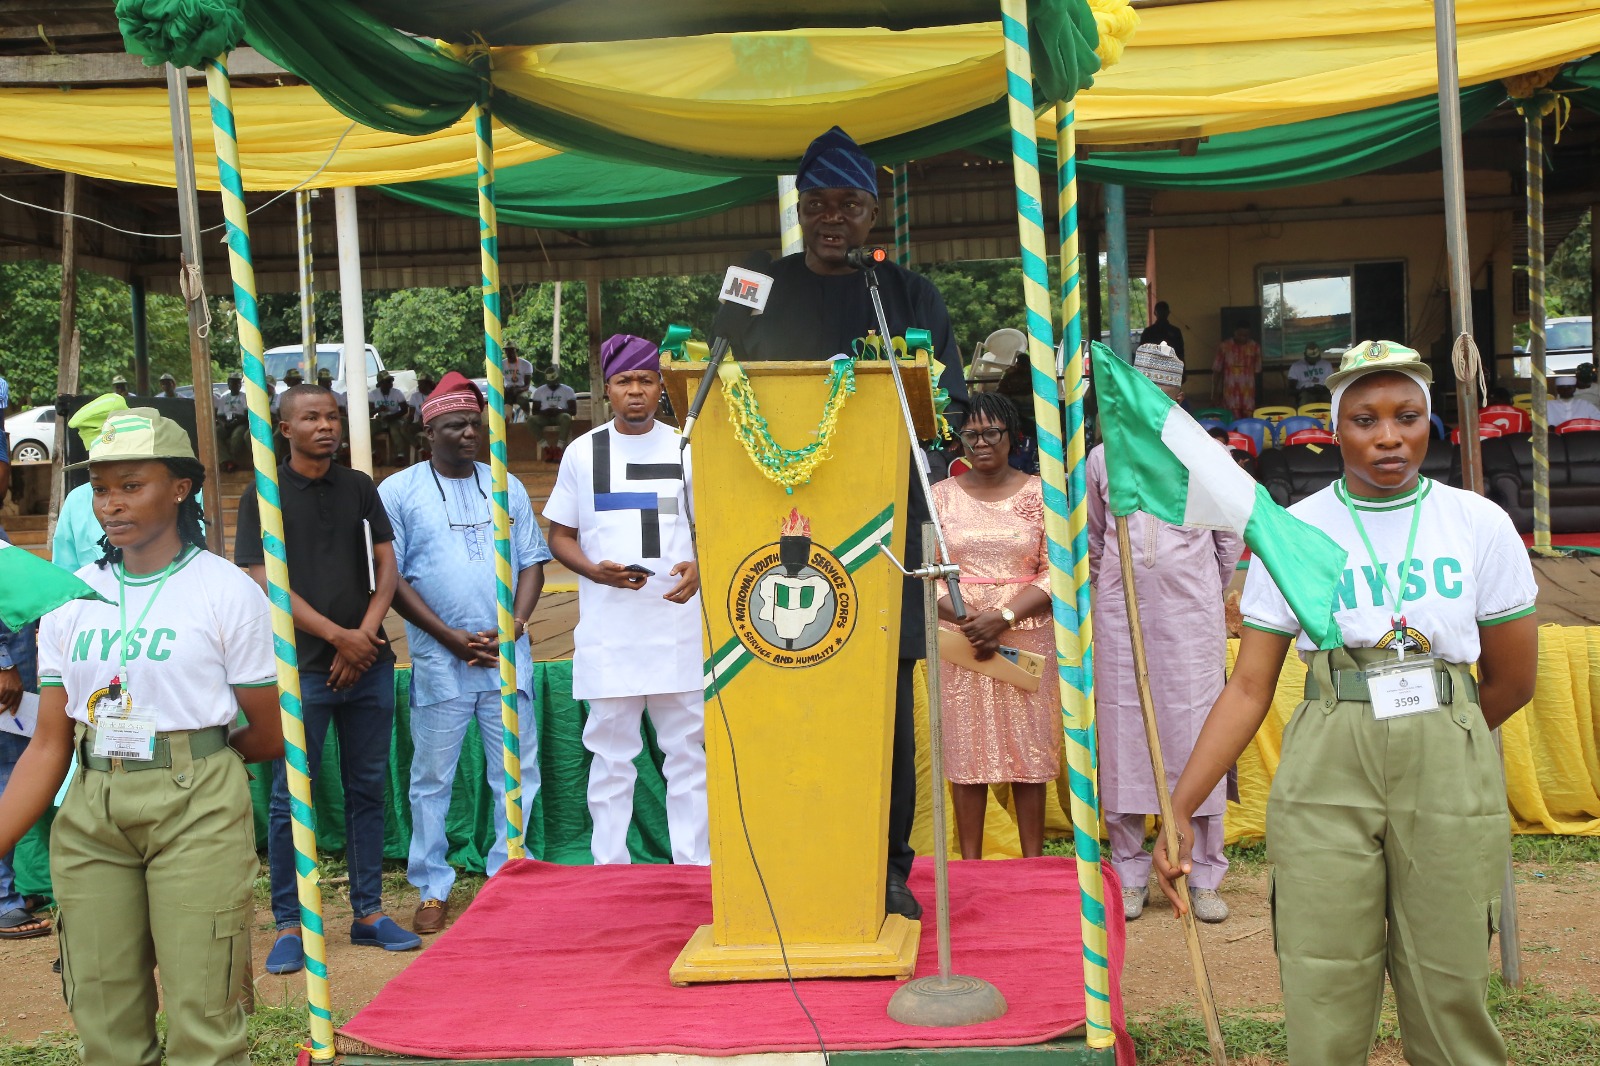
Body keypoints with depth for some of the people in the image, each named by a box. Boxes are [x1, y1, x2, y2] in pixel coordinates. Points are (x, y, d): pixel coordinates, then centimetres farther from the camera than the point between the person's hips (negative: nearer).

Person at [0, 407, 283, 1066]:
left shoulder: (228, 592, -4)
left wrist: (188, 753, 10)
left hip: (197, 810, -4)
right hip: (89, 814, 4)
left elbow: (268, 739, 0)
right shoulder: (72, 597, 8)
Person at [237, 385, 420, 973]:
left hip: (369, 662, 4)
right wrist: (339, 636, -10)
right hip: (302, 668, -4)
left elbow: (386, 566, 9)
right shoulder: (263, 496, 1)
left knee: (367, 789, 8)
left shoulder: (359, 488, 12)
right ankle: (289, 924, 7)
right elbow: (266, 585, -6)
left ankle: (369, 912, 18)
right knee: (291, 797, -1)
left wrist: (367, 633, -6)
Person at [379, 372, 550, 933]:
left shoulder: (506, 487, 12)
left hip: (507, 658, 3)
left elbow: (532, 561, 12)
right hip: (439, 662, -3)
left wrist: (516, 622, -6)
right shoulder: (399, 491, 1)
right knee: (432, 779, 4)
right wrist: (451, 637, -11)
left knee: (518, 772, 5)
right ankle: (433, 891, 16)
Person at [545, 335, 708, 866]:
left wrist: (698, 569, -11)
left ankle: (695, 868, 12)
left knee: (686, 748, 4)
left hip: (678, 623, 1)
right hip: (607, 628, 0)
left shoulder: (685, 449, 7)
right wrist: (595, 570, -12)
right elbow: (560, 534, 9)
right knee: (610, 752, 4)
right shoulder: (583, 452, 6)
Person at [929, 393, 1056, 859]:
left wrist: (1004, 617, -14)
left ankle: (1033, 866, 10)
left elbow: (1056, 573, -1)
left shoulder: (1039, 493, 4)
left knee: (1029, 750, 1)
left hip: (1027, 638, -1)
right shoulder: (942, 496, 7)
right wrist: (966, 620, -12)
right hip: (958, 641, 1)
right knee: (965, 751, 1)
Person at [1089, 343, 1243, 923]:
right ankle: (1130, 875, 13)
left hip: (1191, 614, -1)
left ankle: (1205, 878, 10)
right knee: (1122, 735, 2)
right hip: (1119, 615, 1)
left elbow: (1231, 539, 14)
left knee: (1198, 735, -1)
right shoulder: (1103, 458, 6)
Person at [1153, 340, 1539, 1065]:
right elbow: (1248, 689, -1)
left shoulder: (1479, 524, 2)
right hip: (1324, 785, 0)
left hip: (1452, 785, 1)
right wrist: (1180, 807, -9)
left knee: (1451, 1002, 6)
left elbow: (1512, 682, 10)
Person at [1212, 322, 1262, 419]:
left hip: (1248, 393, 2)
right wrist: (1214, 392, 0)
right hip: (1230, 393, -2)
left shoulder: (1255, 347, 3)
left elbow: (1257, 371, 10)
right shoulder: (1224, 347, -3)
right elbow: (1216, 371, 1)